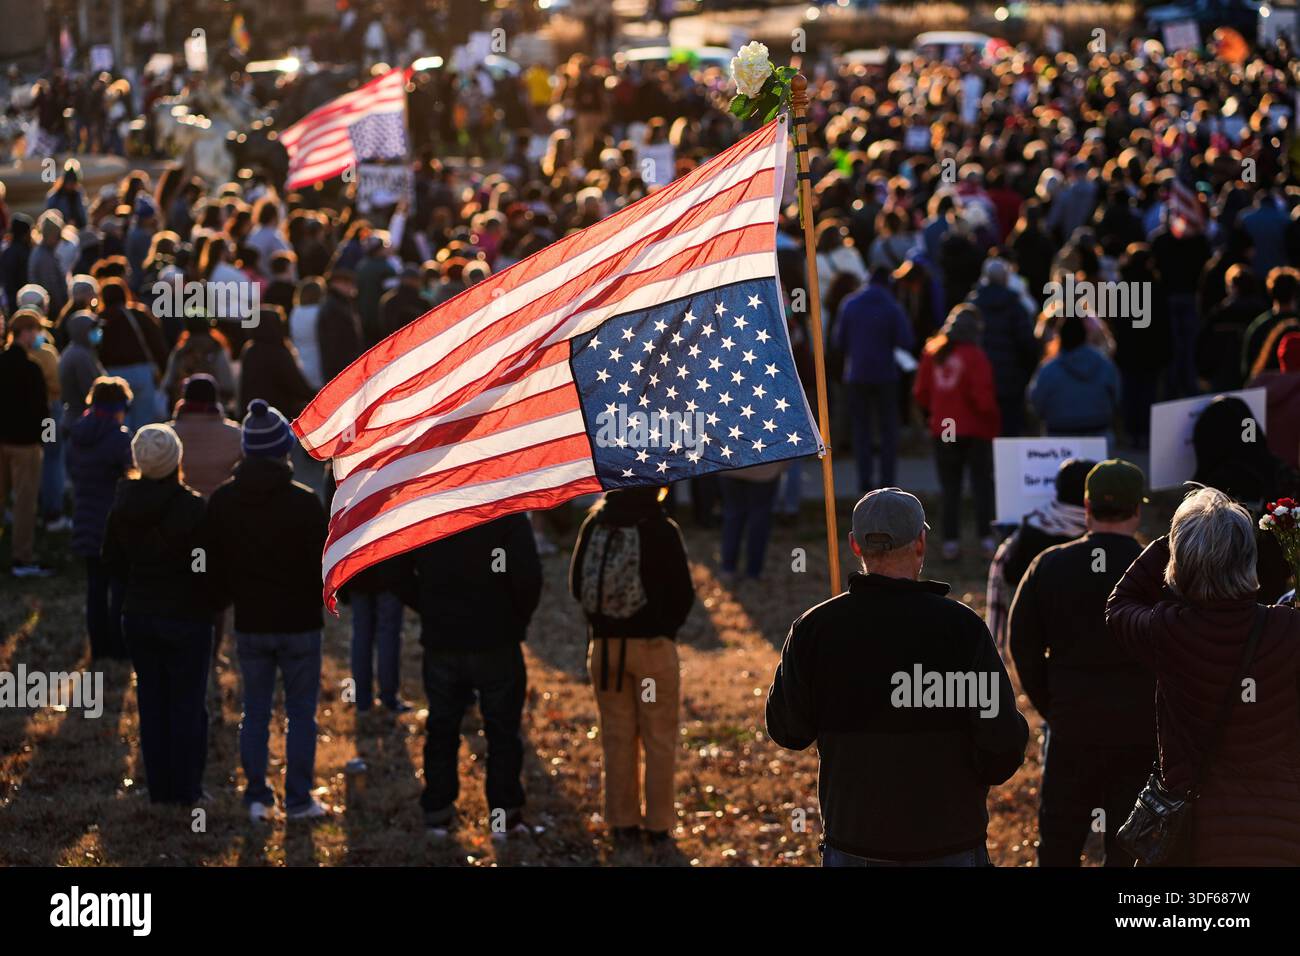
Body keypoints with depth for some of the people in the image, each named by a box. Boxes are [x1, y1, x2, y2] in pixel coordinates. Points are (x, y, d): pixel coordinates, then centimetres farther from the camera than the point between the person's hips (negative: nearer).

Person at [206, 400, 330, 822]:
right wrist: (321, 598, 11)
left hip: (250, 623, 3)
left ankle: (257, 798, 12)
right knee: (301, 712, 7)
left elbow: (215, 564, 4)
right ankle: (298, 799, 9)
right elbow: (321, 564, -9)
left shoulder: (222, 501, -3)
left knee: (255, 709, 12)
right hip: (298, 622, -3)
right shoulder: (303, 502, -15)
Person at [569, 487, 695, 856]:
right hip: (654, 645, -3)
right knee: (658, 739, 8)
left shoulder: (593, 524, -3)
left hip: (605, 645, 3)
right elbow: (683, 593, -9)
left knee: (617, 738, 13)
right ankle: (658, 826, 10)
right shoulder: (662, 530, -13)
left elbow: (577, 585, 4)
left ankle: (623, 824, 16)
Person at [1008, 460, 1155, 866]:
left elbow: (1023, 646, 1)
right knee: (1129, 847, 7)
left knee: (1058, 845, 14)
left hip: (1071, 730, 1)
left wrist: (1050, 707, 10)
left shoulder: (1049, 566, -3)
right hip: (1140, 735, -1)